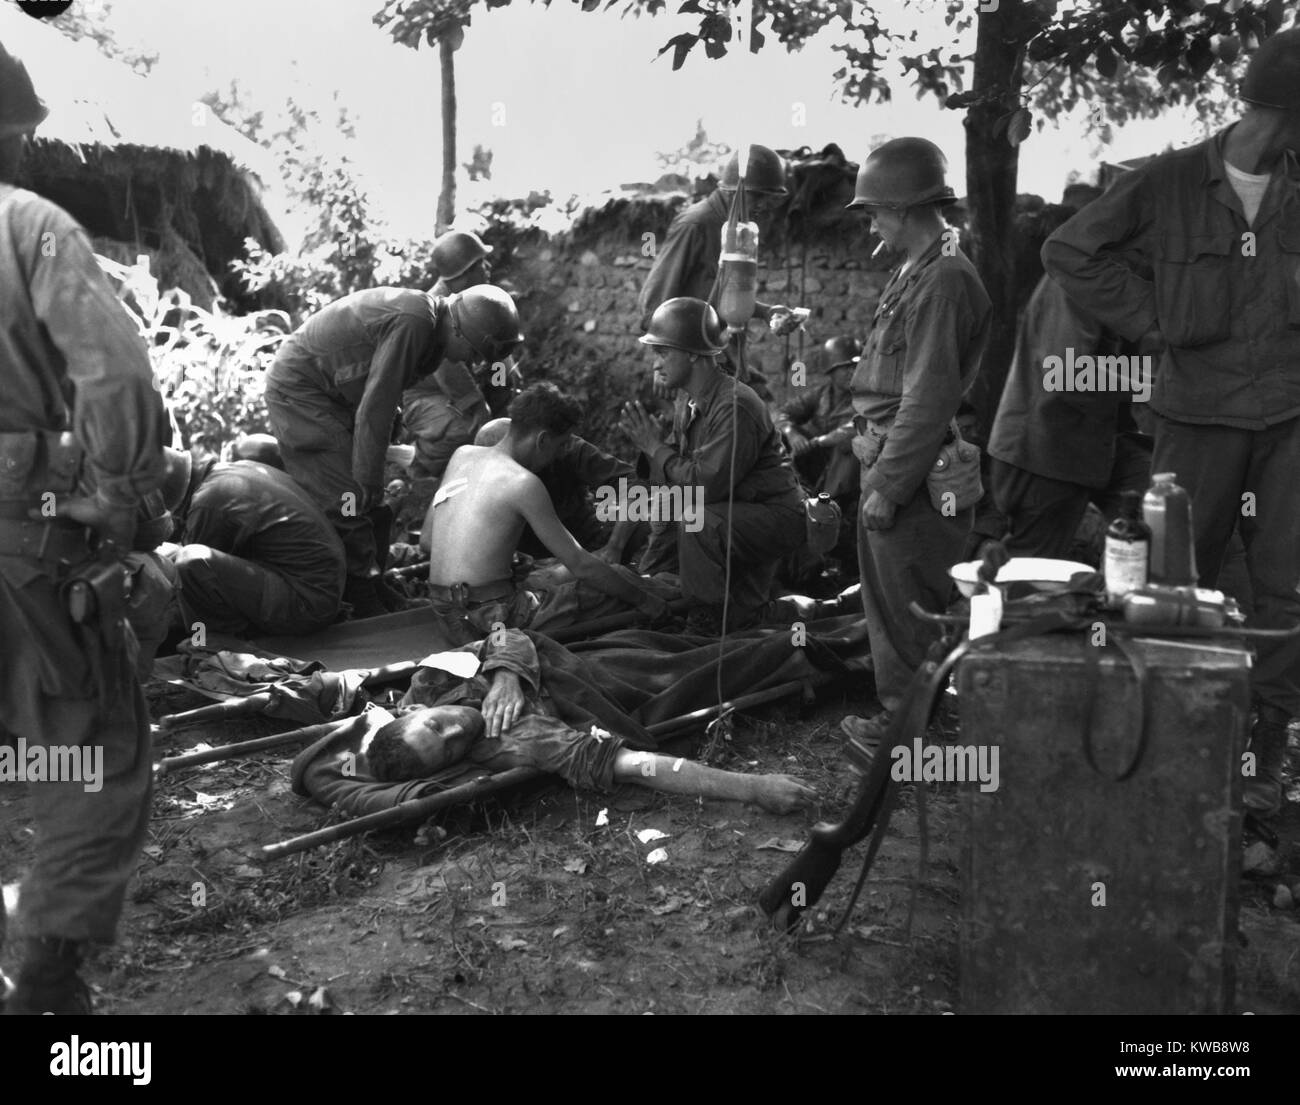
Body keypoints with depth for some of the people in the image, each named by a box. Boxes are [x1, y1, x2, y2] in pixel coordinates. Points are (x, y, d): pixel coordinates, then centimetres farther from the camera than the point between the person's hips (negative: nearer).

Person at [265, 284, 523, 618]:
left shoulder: (436, 327, 0)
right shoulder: (411, 324, -30)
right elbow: (375, 408, -30)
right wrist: (368, 480, -23)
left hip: (332, 394, 10)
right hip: (298, 388, -10)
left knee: (367, 491, 10)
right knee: (348, 498, -11)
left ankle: (368, 579, 19)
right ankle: (360, 597, -3)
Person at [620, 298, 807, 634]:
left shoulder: (735, 406, -25)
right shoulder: (691, 408, 4)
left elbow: (705, 484, -29)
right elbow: (672, 483, 6)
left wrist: (655, 447, -18)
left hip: (775, 515, -10)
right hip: (735, 512, 10)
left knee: (695, 520, -33)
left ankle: (710, 619, -15)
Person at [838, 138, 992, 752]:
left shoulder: (944, 280, -17)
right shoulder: (917, 272, 14)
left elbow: (930, 398, -22)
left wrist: (887, 484, -20)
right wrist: (875, 462, 15)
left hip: (916, 477, -10)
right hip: (891, 463, 10)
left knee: (907, 608, 0)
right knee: (890, 599, 18)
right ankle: (898, 713, 31)